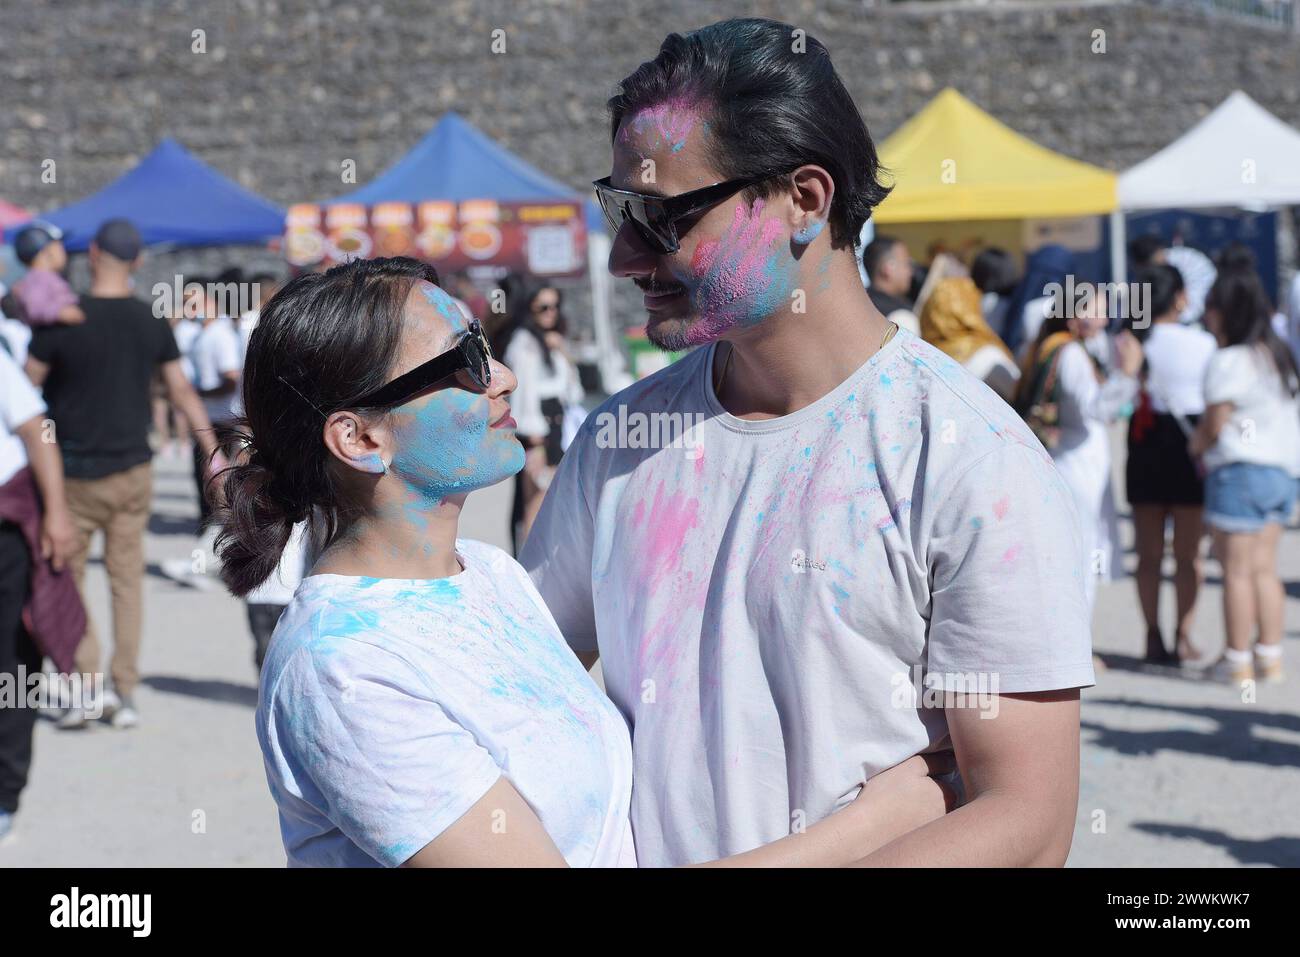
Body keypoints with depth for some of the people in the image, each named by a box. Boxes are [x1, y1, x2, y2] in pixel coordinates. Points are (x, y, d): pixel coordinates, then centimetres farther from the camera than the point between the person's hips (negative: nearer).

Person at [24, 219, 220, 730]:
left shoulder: (62, 320, -14)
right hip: (133, 468, 4)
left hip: (76, 473, -3)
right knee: (127, 580, 10)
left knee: (65, 577, 9)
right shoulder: (152, 323, -1)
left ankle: (86, 681, -2)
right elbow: (182, 391, 5)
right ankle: (125, 693, 10)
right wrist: (213, 450, 14)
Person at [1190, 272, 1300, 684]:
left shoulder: (1228, 361, -15)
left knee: (1237, 569, -2)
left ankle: (1238, 662, 1)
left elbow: (1215, 424, -15)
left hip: (1239, 469, -8)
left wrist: (1196, 448, 6)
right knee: (1264, 569, 12)